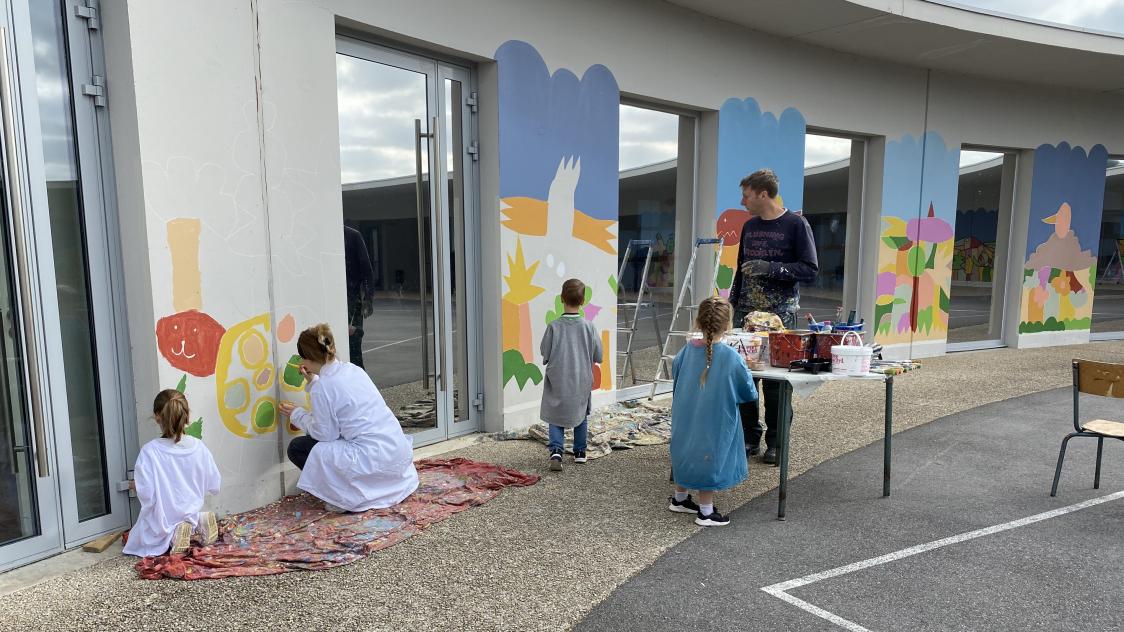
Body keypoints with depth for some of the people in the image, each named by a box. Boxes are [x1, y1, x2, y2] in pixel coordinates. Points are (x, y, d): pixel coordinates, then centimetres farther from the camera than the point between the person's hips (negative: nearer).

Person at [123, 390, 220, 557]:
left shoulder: (150, 451, -23)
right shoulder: (199, 447, -12)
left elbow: (146, 494, -24)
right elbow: (214, 486, -3)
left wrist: (136, 485, -1)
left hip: (161, 521, -4)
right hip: (191, 514, 4)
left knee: (133, 545, 26)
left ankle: (173, 536, -6)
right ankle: (197, 526, 1)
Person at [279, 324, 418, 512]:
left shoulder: (322, 387, -13)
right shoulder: (353, 369, 9)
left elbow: (325, 434, -4)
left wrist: (298, 414, 9)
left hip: (375, 459, -8)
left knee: (297, 448, 6)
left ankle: (347, 498, 4)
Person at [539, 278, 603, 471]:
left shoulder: (554, 326, -13)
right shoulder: (588, 326, -11)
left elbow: (545, 353, -5)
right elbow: (598, 356, -4)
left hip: (557, 381, -1)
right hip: (582, 380, 1)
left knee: (556, 418, 9)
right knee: (581, 415, 20)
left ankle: (556, 450, -10)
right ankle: (580, 452, 27)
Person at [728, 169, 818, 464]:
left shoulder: (796, 224, -2)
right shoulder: (749, 226, 15)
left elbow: (810, 271, -6)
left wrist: (772, 268, -17)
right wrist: (732, 303, 15)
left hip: (780, 315, -5)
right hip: (746, 313, 5)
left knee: (776, 380, -2)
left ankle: (775, 442, 11)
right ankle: (750, 438, 14)